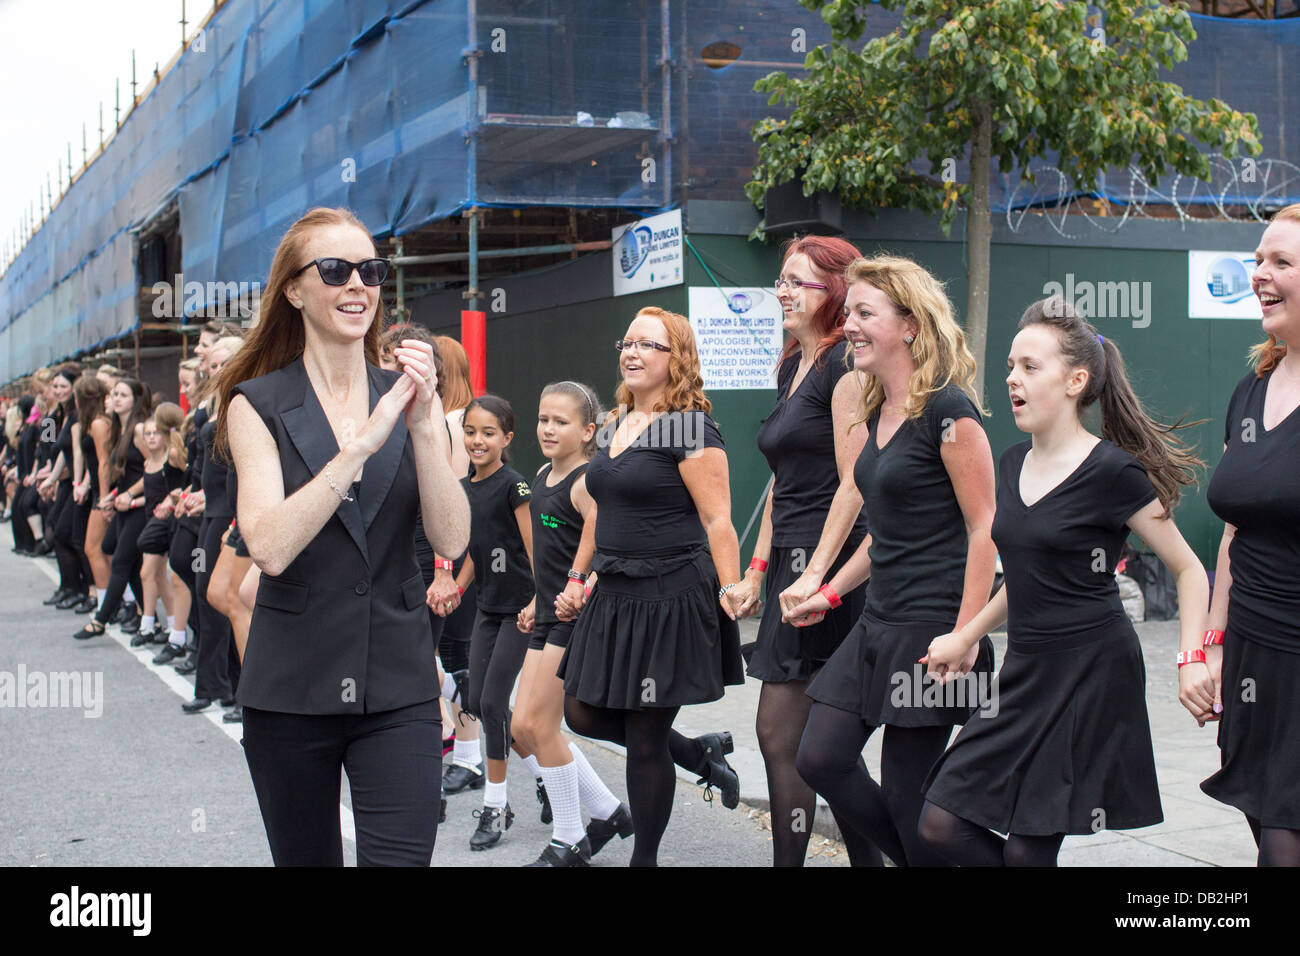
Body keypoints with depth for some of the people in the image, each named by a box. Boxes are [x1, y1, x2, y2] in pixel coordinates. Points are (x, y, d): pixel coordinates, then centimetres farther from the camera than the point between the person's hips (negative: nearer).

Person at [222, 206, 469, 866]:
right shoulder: (258, 405, -2)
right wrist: (362, 443, -22)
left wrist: (423, 425, -16)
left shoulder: (407, 397, 6)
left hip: (397, 683, 1)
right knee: (307, 858, 12)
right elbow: (270, 547, -17)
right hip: (292, 684, -1)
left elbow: (451, 541, -4)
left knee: (401, 856, -10)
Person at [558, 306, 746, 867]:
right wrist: (592, 576, 20)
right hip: (615, 595, 9)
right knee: (583, 715, 12)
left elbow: (717, 521, -17)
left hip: (671, 596, -9)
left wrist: (731, 592, -23)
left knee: (646, 741, 0)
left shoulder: (689, 428, -13)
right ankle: (700, 755, 29)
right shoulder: (614, 426, 12)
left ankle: (645, 857, 18)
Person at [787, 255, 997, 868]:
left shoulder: (946, 409, -14)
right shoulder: (878, 414, 12)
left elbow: (985, 529, -16)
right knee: (820, 759, 5)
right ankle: (904, 857, 23)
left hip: (934, 627, -8)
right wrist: (830, 593, 20)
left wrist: (964, 637, -21)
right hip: (880, 624, 9)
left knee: (905, 790, -1)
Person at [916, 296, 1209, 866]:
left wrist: (1192, 663, -17)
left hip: (1093, 671, -7)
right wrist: (966, 637, 21)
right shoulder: (1014, 465, 10)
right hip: (1027, 670, 7)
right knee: (942, 824, 2)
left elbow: (1189, 570, -5)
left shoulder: (1113, 471, -12)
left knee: (1029, 848, -6)